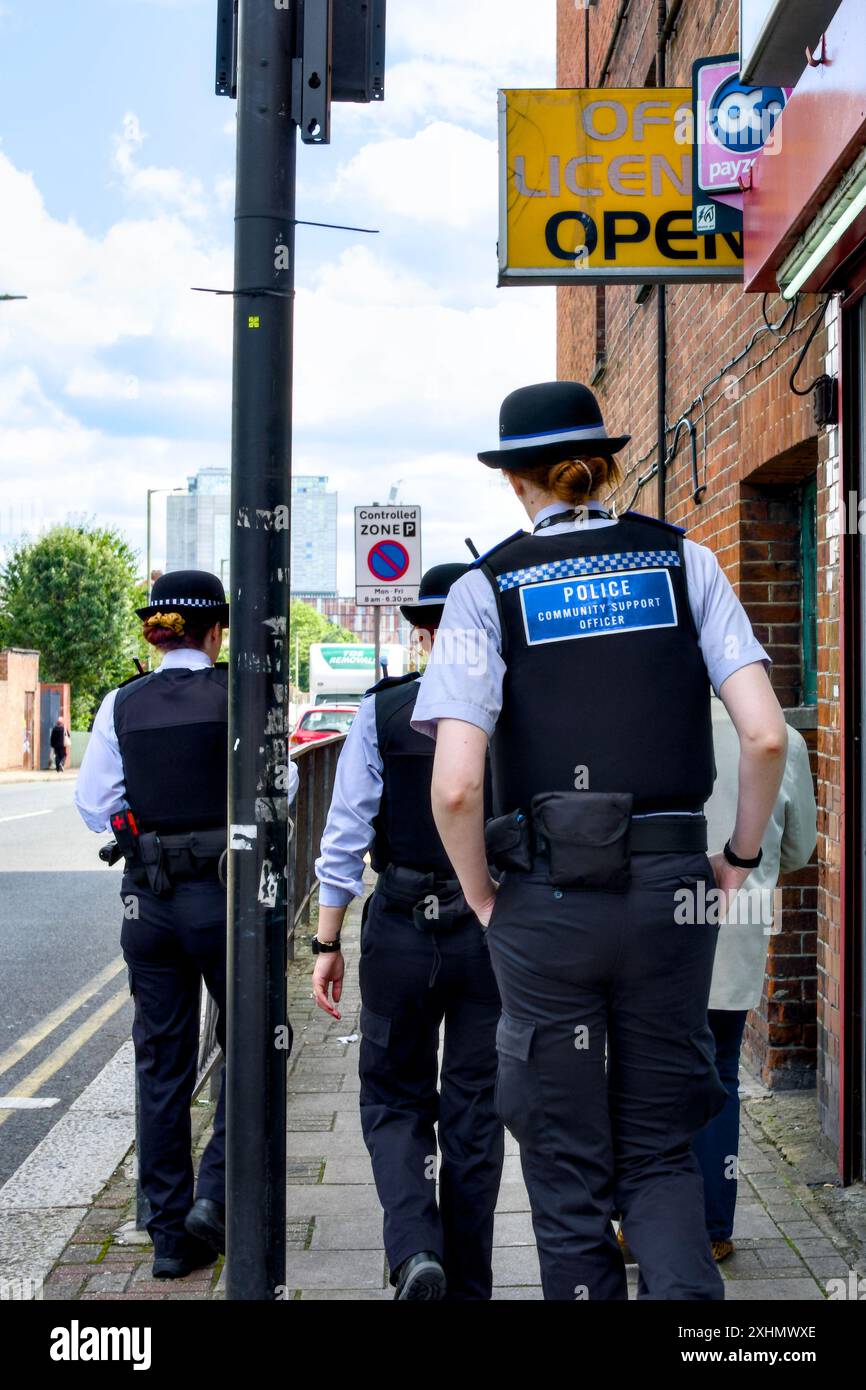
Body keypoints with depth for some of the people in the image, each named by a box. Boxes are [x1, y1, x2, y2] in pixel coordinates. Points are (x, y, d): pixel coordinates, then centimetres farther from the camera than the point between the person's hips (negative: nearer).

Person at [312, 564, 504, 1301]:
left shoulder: (382, 710, -5)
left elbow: (345, 837, -6)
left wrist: (328, 944, 1)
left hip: (400, 932, -1)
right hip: (496, 934, 1)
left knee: (394, 1099, 15)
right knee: (475, 1114, 13)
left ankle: (415, 1252, -5)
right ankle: (467, 1285, 21)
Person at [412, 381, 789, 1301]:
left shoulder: (490, 586, -2)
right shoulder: (683, 561, 3)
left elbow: (455, 786, -12)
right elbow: (764, 736, -7)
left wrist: (483, 898, 3)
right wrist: (739, 856, 7)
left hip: (545, 901, -1)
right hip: (671, 887, 2)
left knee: (567, 1166, 13)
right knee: (659, 1148, 15)